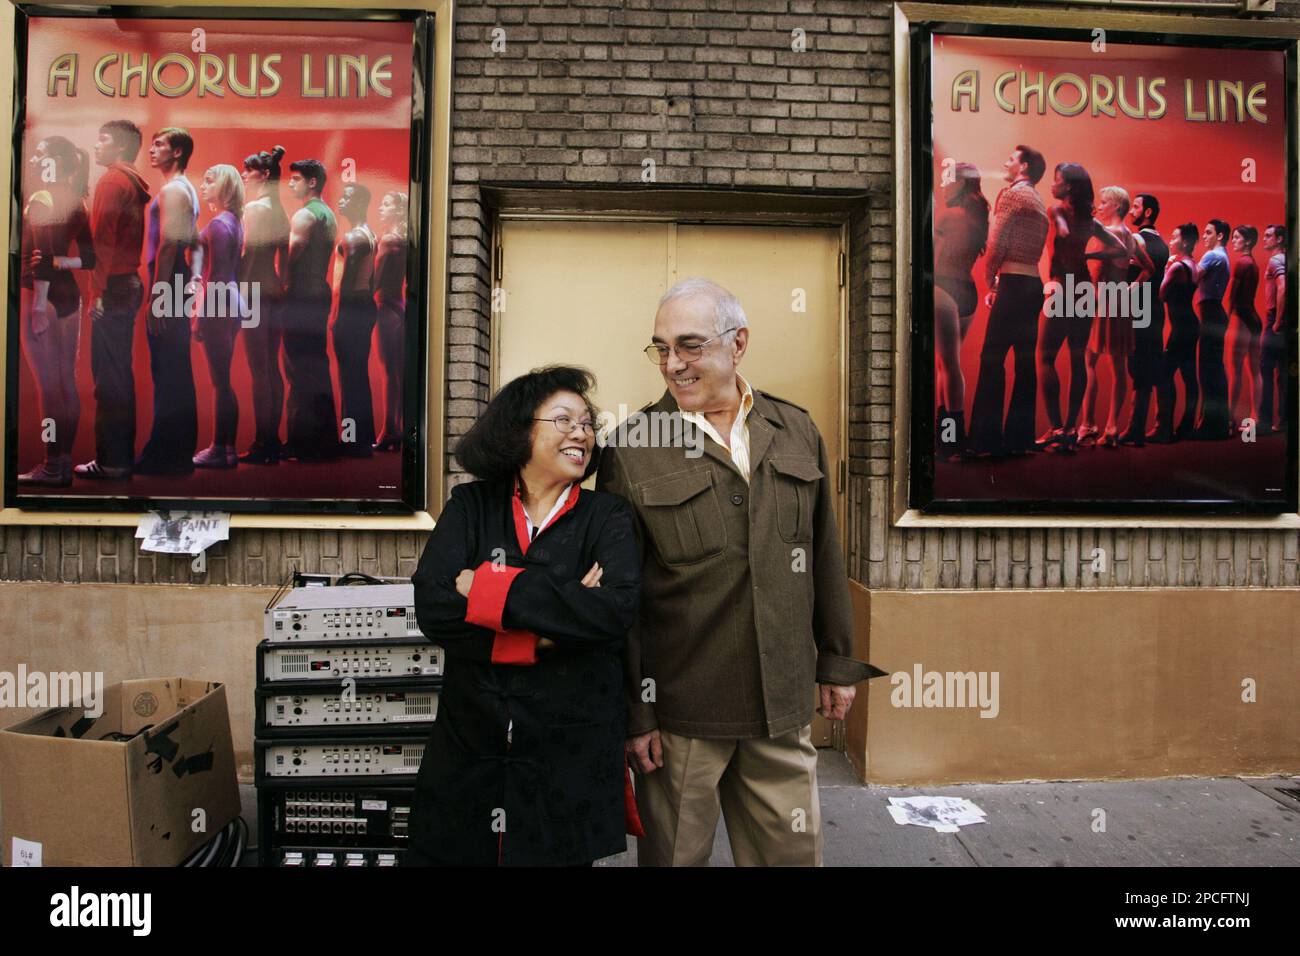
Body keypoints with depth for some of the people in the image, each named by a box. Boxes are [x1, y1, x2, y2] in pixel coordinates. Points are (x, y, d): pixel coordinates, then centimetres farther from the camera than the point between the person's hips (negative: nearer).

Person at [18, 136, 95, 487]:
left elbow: (42, 259, -16)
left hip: (43, 297, -7)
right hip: (70, 297, 8)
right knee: (67, 382, 7)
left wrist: (38, 306, -17)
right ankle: (65, 462, 12)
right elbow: (90, 258, 11)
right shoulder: (75, 203, 12)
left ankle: (52, 467, -3)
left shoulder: (40, 198, -9)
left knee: (48, 384, -6)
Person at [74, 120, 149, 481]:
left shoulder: (111, 181, -9)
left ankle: (110, 461, -2)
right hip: (128, 284, 9)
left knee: (108, 379, -6)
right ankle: (121, 455, 19)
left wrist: (99, 289, -17)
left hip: (111, 288, -9)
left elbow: (102, 238, -16)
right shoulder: (134, 184, 16)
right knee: (120, 376, 12)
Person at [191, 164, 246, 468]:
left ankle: (219, 451, 1)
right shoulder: (234, 222, 15)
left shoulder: (217, 224, -13)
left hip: (218, 306, -10)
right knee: (223, 380, 12)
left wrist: (200, 315, -15)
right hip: (232, 304, 10)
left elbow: (215, 276, -17)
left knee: (220, 381, -5)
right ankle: (228, 448, 17)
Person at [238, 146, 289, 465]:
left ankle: (262, 444, -2)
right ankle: (273, 441, 14)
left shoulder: (254, 208, -9)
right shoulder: (280, 211, 13)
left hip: (256, 293, -8)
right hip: (275, 294, 8)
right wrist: (282, 285, 18)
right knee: (272, 369, 9)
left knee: (259, 371, -6)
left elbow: (247, 253, -14)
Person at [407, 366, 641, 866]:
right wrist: (546, 630, -18)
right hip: (471, 742, 1)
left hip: (573, 746, -1)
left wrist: (489, 588, -17)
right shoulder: (471, 506, 2)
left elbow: (616, 609, -19)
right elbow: (433, 608, -11)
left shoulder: (606, 516, -1)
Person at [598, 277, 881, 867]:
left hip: (783, 707, 3)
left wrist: (836, 663, 13)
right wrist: (634, 712, -6)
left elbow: (824, 558, 11)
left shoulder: (797, 432, 5)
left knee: (792, 852, 15)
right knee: (674, 852, 12)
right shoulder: (632, 449, -6)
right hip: (679, 711, -3)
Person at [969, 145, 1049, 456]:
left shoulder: (1012, 194, -4)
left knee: (993, 358, -10)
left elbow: (996, 243, -11)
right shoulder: (1039, 202, 24)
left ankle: (986, 438, -13)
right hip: (1034, 283, 9)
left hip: (1014, 284, -9)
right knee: (1025, 360, 6)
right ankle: (1019, 436, 8)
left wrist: (990, 279, 1)